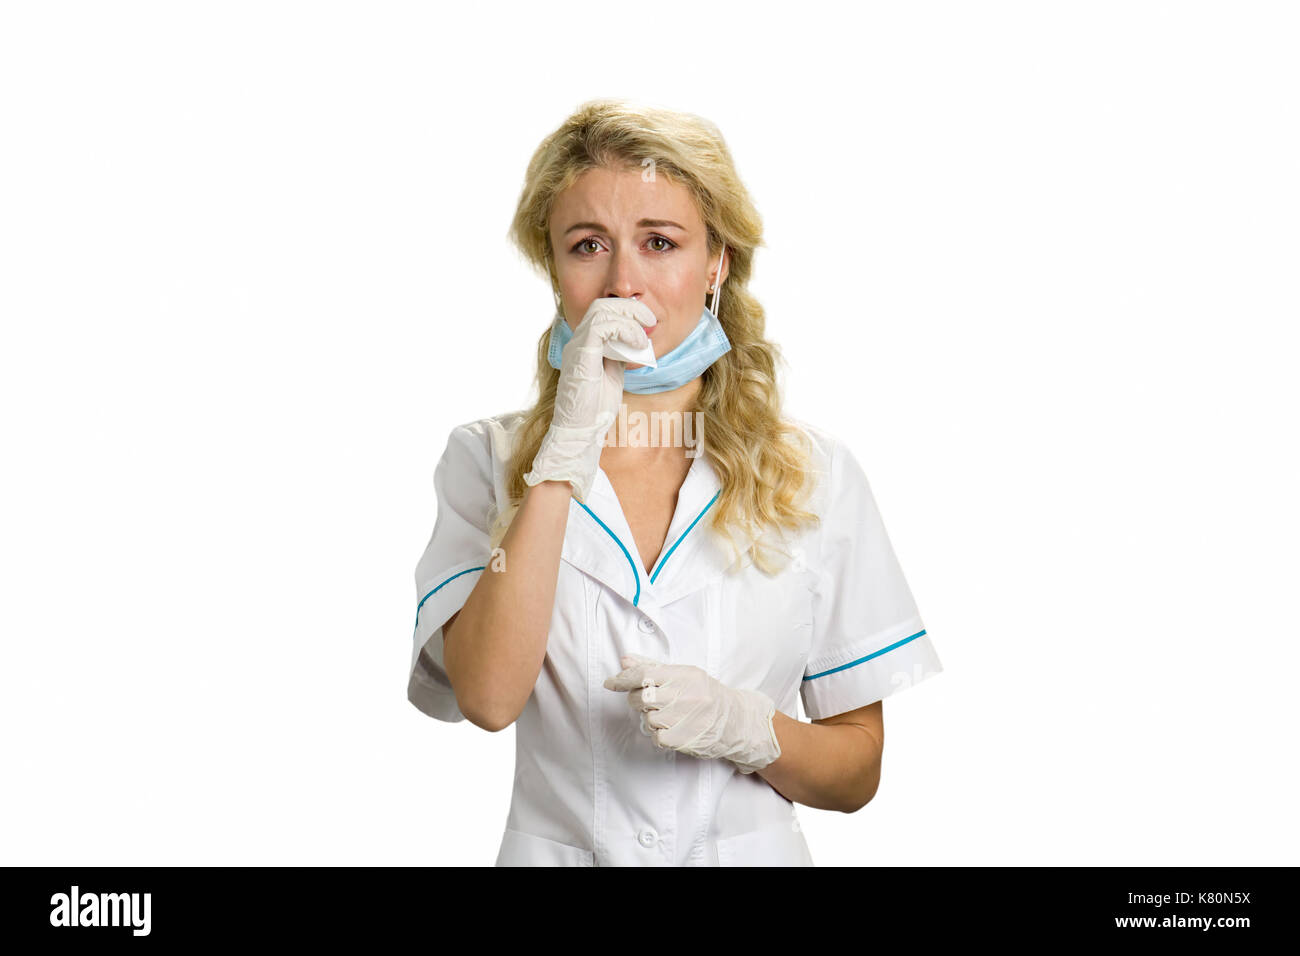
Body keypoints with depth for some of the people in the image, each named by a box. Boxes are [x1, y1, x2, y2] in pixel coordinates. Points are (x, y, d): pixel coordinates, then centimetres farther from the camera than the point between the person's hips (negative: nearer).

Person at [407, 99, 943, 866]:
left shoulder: (813, 474, -3)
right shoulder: (489, 459, -3)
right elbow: (488, 695, -18)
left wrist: (743, 727, -17)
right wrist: (571, 440, -20)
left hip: (751, 850, 0)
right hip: (555, 846, 0)